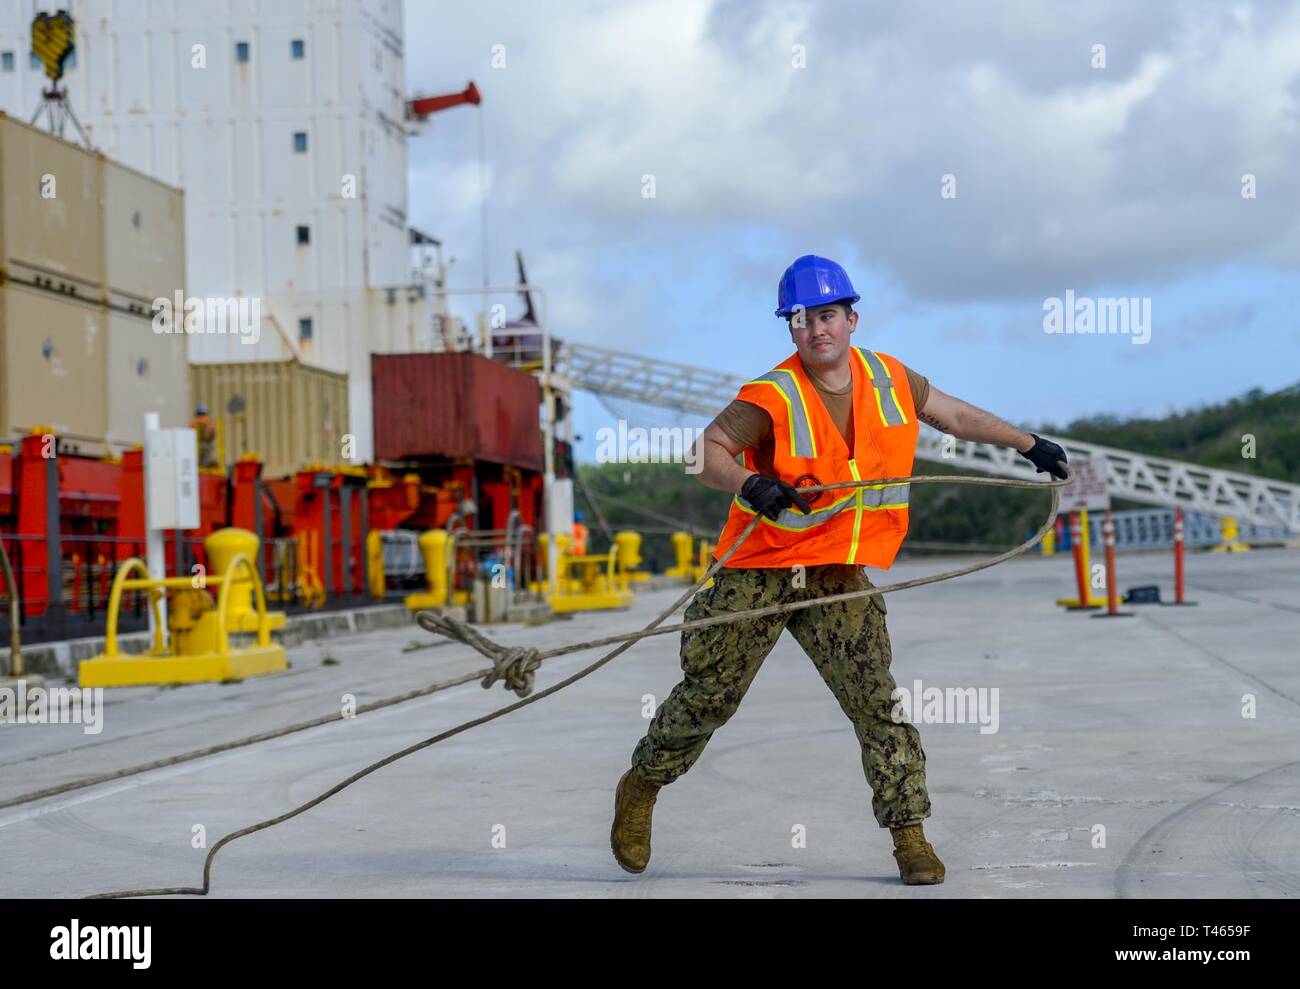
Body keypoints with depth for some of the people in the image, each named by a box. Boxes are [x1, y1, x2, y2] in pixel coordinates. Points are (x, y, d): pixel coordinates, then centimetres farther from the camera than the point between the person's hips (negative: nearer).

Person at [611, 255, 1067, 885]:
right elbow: (707, 449, -22)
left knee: (877, 698, -9)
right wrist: (748, 484, -42)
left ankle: (909, 834, 0)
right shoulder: (773, 397, -14)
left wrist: (1028, 443, 25)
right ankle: (641, 784, 31)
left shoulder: (889, 379, 2)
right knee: (709, 695, 7)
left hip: (839, 573, 3)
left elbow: (954, 414, 18)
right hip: (758, 570, -3)